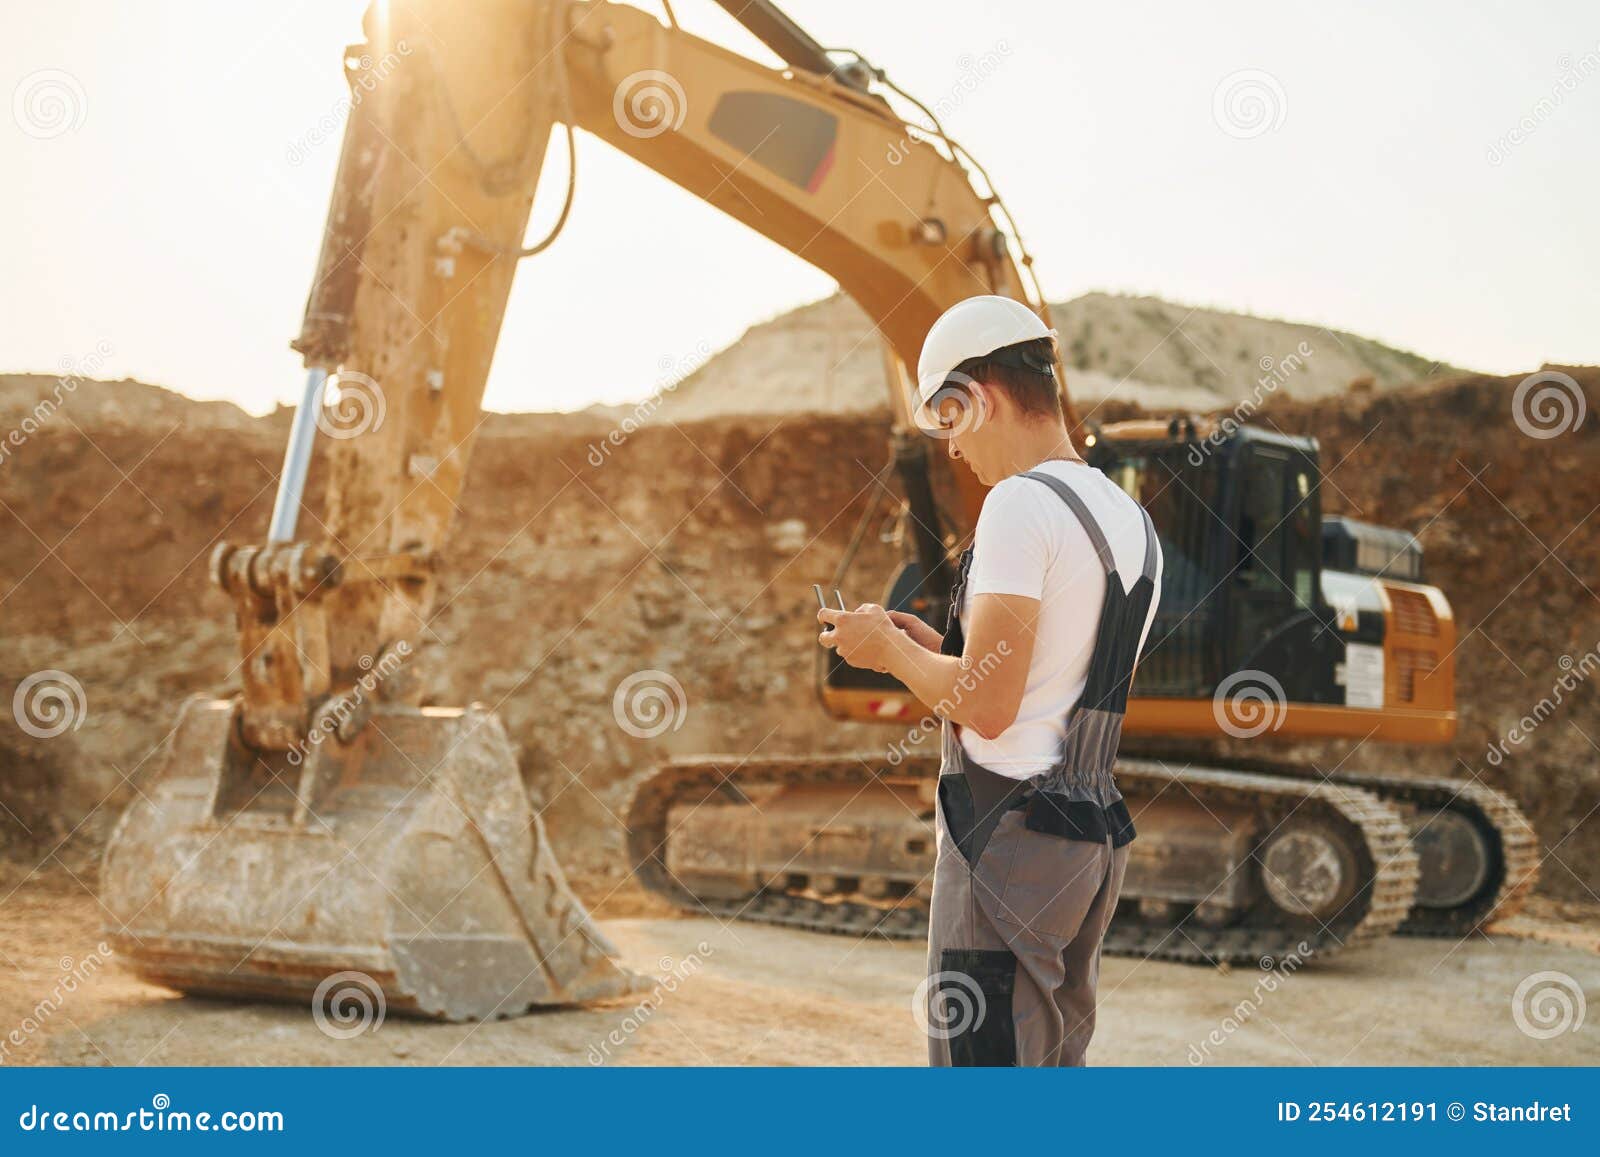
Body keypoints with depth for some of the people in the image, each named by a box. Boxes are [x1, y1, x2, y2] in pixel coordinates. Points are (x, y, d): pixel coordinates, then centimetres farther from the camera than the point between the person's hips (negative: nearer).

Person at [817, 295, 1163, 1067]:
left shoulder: (1021, 504, -13)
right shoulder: (1131, 520, 15)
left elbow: (988, 706, -18)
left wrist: (888, 650, -2)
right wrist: (936, 647, 19)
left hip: (1010, 828, -9)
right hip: (1095, 832, 9)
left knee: (983, 1059, -7)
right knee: (1058, 1063, 15)